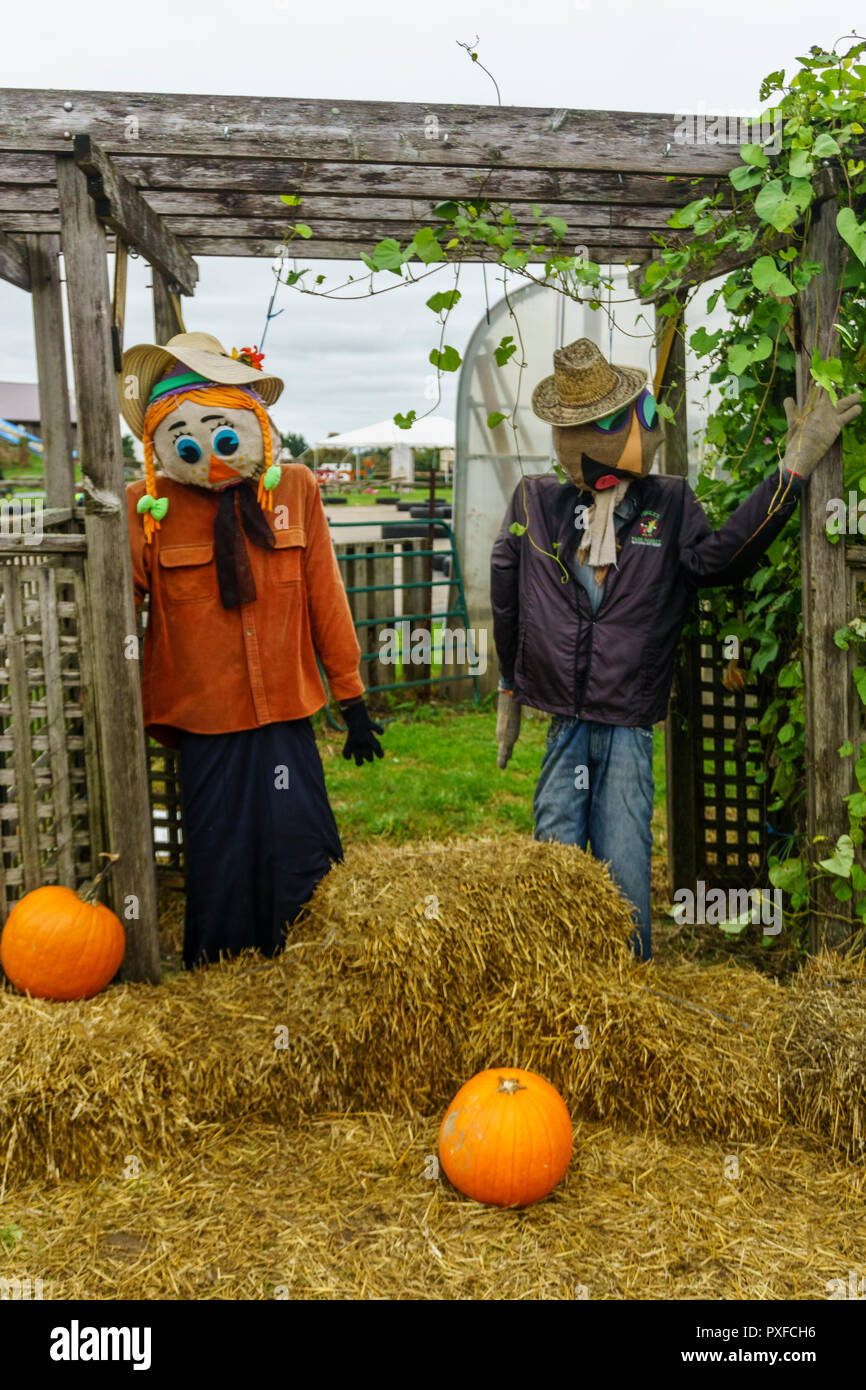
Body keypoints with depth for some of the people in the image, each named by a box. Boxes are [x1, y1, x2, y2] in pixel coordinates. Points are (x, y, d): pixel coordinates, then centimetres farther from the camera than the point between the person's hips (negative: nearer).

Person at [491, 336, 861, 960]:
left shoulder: (669, 502, 4)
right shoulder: (536, 501, 4)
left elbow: (717, 556, -17)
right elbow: (507, 599, 13)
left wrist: (792, 472, -23)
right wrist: (510, 688, 18)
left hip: (630, 728, -1)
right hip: (563, 725, 1)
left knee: (624, 876, -1)